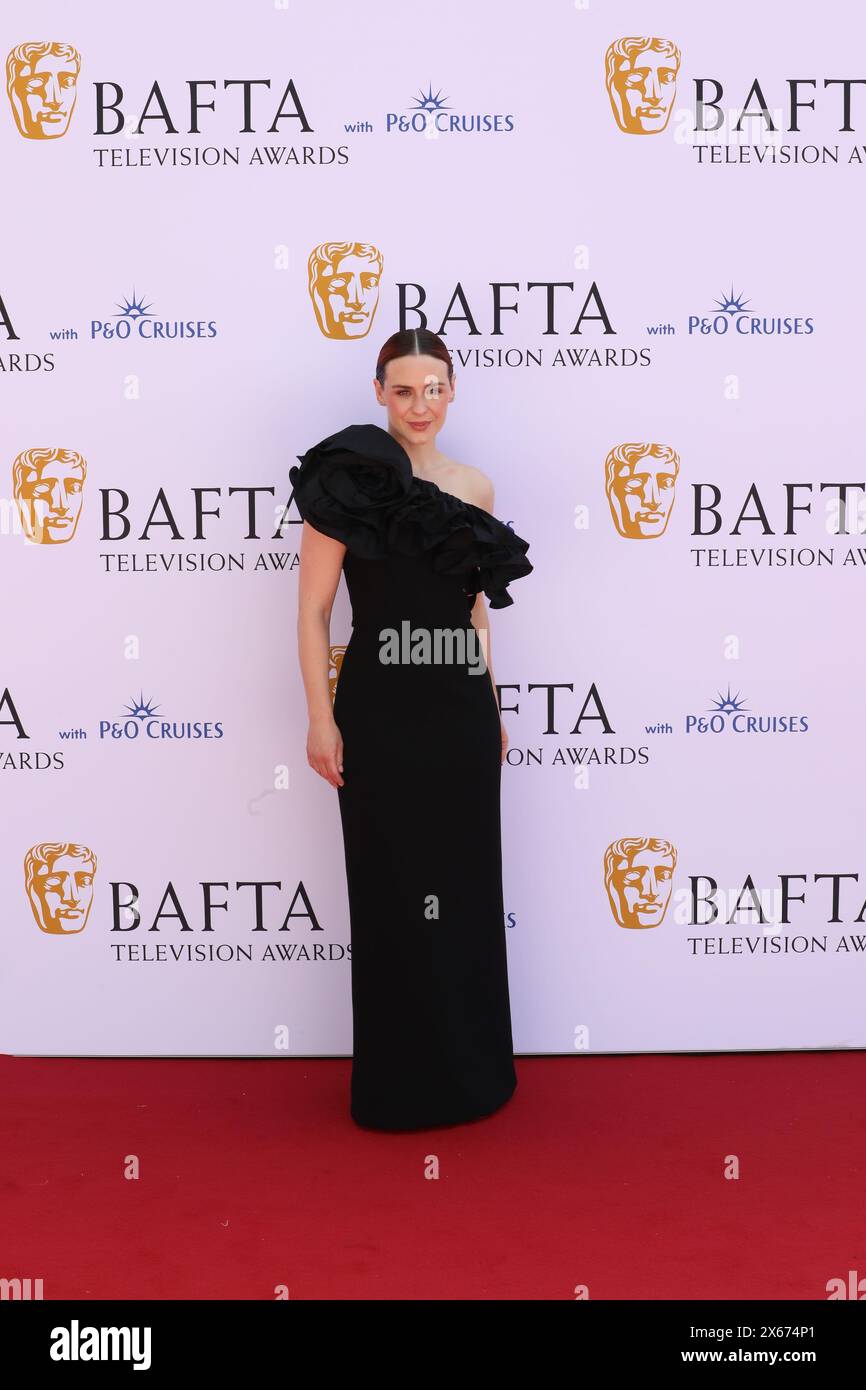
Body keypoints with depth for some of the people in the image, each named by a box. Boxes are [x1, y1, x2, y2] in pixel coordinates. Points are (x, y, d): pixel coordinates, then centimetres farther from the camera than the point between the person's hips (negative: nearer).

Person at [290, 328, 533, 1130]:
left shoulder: (473, 487, 9)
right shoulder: (349, 477, -7)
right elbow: (312, 610, -8)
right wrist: (321, 720, -13)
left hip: (462, 713, 5)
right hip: (382, 713, -5)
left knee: (467, 891, 13)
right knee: (395, 896, 5)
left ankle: (468, 1066, 31)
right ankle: (399, 1080, 23)